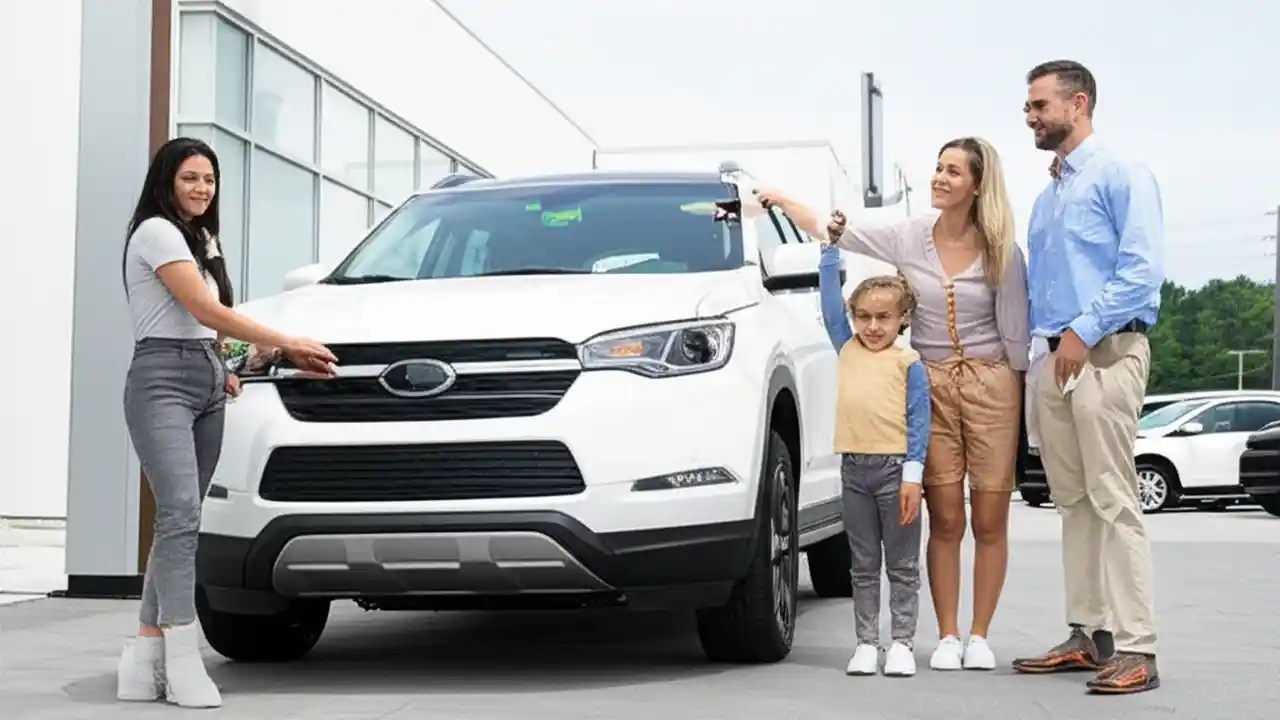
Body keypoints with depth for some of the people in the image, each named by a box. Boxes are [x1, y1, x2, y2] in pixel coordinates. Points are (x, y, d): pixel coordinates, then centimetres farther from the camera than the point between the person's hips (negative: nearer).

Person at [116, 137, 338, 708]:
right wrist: (285, 345, -13)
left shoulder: (202, 239, 22)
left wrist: (222, 369, 6)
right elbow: (205, 309, -13)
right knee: (181, 512, -19)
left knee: (179, 519, 1)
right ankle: (182, 661, -22)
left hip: (206, 383, 8)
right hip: (163, 380, -8)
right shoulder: (156, 232, -4)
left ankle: (147, 653, 0)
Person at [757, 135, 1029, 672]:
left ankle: (979, 637, 11)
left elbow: (1015, 331, 2)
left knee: (990, 522, 1)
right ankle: (947, 637, 8)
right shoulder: (908, 237, 2)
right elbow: (831, 230, 5)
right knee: (945, 520, 1)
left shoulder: (1001, 251, -2)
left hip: (990, 384, -1)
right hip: (931, 384, 1)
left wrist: (1022, 400, 2)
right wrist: (780, 199, 0)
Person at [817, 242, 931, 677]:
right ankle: (866, 643, 14)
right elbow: (830, 298, 12)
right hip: (854, 467, 4)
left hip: (894, 467, -4)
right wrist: (831, 249, 10)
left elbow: (918, 421, -5)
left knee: (902, 564, 4)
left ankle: (902, 643, 8)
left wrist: (913, 475, -12)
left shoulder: (908, 362, -1)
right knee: (863, 565, 9)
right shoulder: (847, 349, 11)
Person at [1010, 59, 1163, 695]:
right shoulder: (1047, 197, 22)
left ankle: (1134, 648, -11)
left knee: (1113, 501, -11)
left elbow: (1141, 269, -14)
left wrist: (1085, 330, -18)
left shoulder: (1120, 177, -3)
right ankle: (1088, 635, 14)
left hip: (1103, 352, -8)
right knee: (1073, 503, 9)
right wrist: (1042, 339, 13)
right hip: (1052, 357, 8)